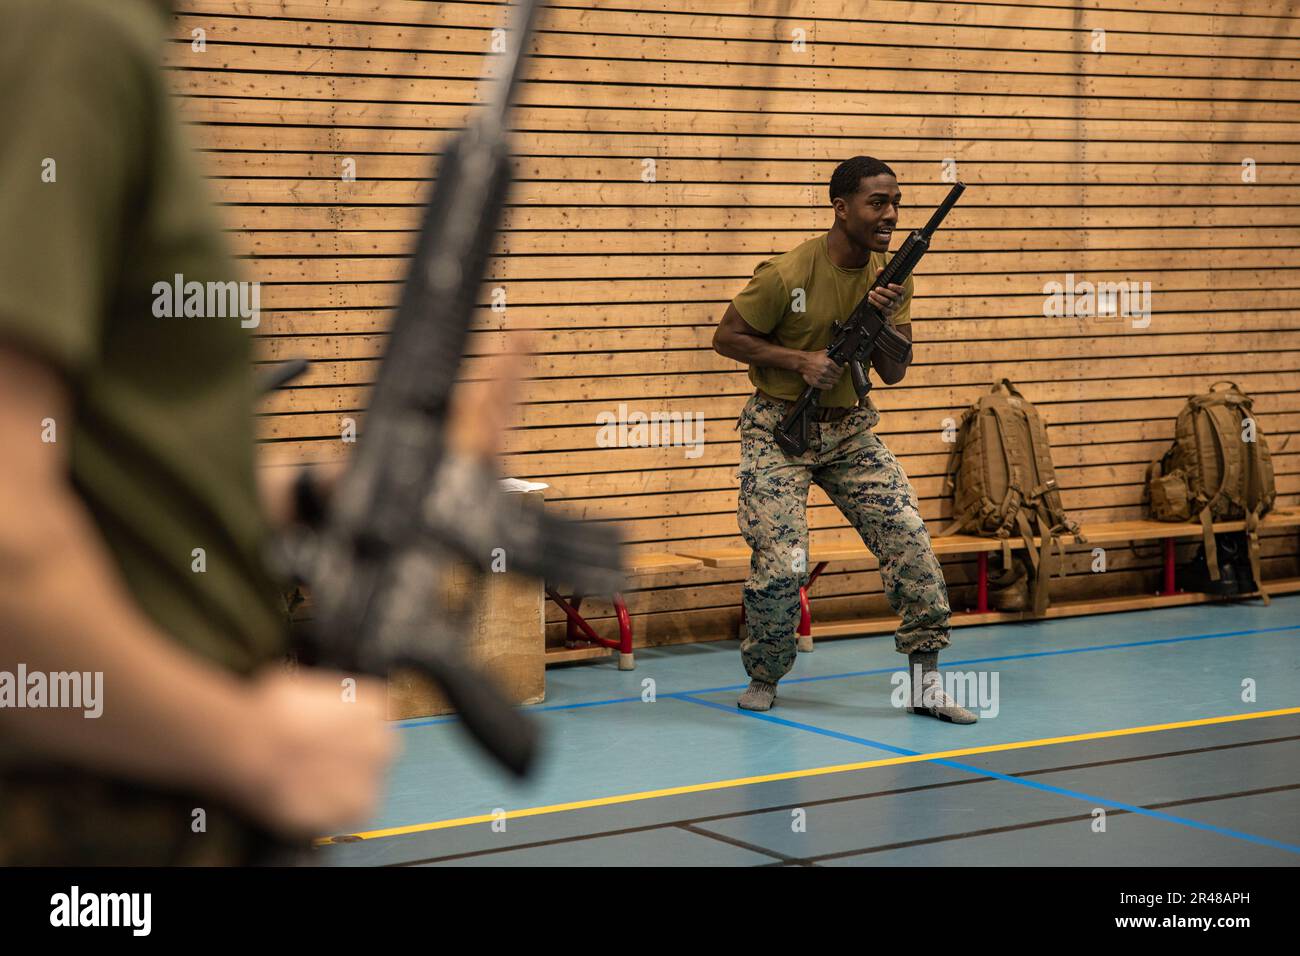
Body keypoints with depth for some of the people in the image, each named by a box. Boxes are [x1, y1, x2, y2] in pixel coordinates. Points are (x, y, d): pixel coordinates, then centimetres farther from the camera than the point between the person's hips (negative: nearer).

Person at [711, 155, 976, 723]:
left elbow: (894, 374, 0)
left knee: (910, 540, -8)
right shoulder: (788, 276, -17)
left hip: (851, 429, 5)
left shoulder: (891, 275, -1)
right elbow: (726, 338, -7)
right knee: (782, 564, -14)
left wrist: (884, 321, -19)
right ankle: (763, 681, 12)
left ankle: (926, 685, 0)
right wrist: (799, 360, -19)